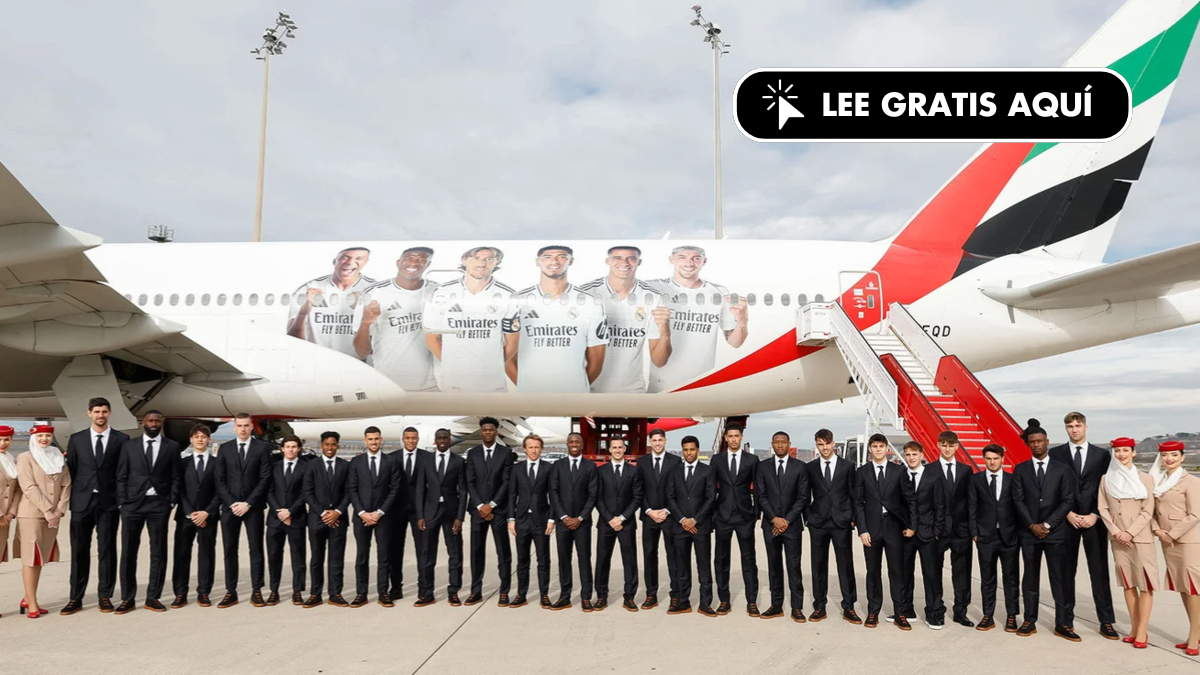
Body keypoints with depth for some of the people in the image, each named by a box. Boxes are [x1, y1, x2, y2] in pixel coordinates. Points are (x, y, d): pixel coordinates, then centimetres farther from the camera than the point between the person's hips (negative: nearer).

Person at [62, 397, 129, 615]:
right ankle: (76, 598, 14)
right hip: (82, 501, 1)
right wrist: (70, 499, 2)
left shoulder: (121, 439, 3)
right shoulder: (76, 439, 7)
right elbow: (71, 471, 7)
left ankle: (105, 596, 12)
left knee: (107, 550, 4)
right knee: (79, 550, 5)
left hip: (109, 502, -1)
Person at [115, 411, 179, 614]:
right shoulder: (129, 445, 7)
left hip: (159, 504, 0)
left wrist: (171, 502, -3)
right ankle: (128, 599, 12)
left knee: (158, 553, 3)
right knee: (128, 552, 3)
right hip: (132, 504, 0)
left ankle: (153, 598, 11)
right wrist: (123, 502, -2)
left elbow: (175, 477, 5)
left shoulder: (172, 446, 6)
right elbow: (121, 477, 6)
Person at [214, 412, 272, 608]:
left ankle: (257, 592, 5)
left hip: (253, 507, -2)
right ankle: (230, 592, 10)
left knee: (256, 549, 0)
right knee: (229, 550, 4)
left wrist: (248, 503, -10)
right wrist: (232, 503, -7)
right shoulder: (224, 449, 8)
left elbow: (264, 479, -4)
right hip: (229, 506, 2)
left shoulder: (262, 448, 1)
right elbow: (220, 481, 5)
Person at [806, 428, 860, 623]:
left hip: (842, 522, -1)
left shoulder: (847, 466, 2)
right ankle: (819, 607, 14)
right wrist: (808, 517, 2)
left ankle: (848, 608, 12)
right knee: (818, 565, 6)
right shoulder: (810, 468, 5)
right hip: (818, 523, 1)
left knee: (846, 565, 2)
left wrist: (853, 518, -1)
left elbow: (854, 495, 4)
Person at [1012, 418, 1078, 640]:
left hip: (1056, 532, -1)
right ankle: (1029, 621, 12)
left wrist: (1047, 524, -9)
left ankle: (1063, 624, 6)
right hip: (1029, 532, 1)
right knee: (1030, 578, 7)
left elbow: (1068, 501, -2)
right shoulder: (1020, 470, 6)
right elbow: (1018, 500, 1)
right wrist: (1032, 525, -9)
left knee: (1060, 579, 0)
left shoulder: (1062, 469, 4)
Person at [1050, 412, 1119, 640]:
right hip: (1066, 520, 0)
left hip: (1094, 520, 0)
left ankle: (1106, 621, 9)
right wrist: (1068, 514, -8)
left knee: (1099, 571, 2)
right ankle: (1067, 619, 13)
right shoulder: (1056, 454, 3)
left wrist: (1095, 515, -6)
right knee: (1066, 571, 6)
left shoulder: (1102, 454, 6)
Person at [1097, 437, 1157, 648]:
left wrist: (1130, 532, -13)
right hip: (1118, 539, 3)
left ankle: (1142, 632, 0)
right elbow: (1103, 508, 4)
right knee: (1128, 583, 9)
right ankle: (1134, 628, 17)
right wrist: (1116, 532, -8)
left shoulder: (1144, 478, -3)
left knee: (1145, 584, -4)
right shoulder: (1106, 479, 5)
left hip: (1141, 538, -3)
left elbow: (1148, 511, -6)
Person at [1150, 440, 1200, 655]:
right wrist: (1158, 530, -4)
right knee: (1181, 587, 12)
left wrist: (1172, 534, -12)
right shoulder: (1157, 480, 10)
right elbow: (1152, 510, 12)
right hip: (1167, 541, 6)